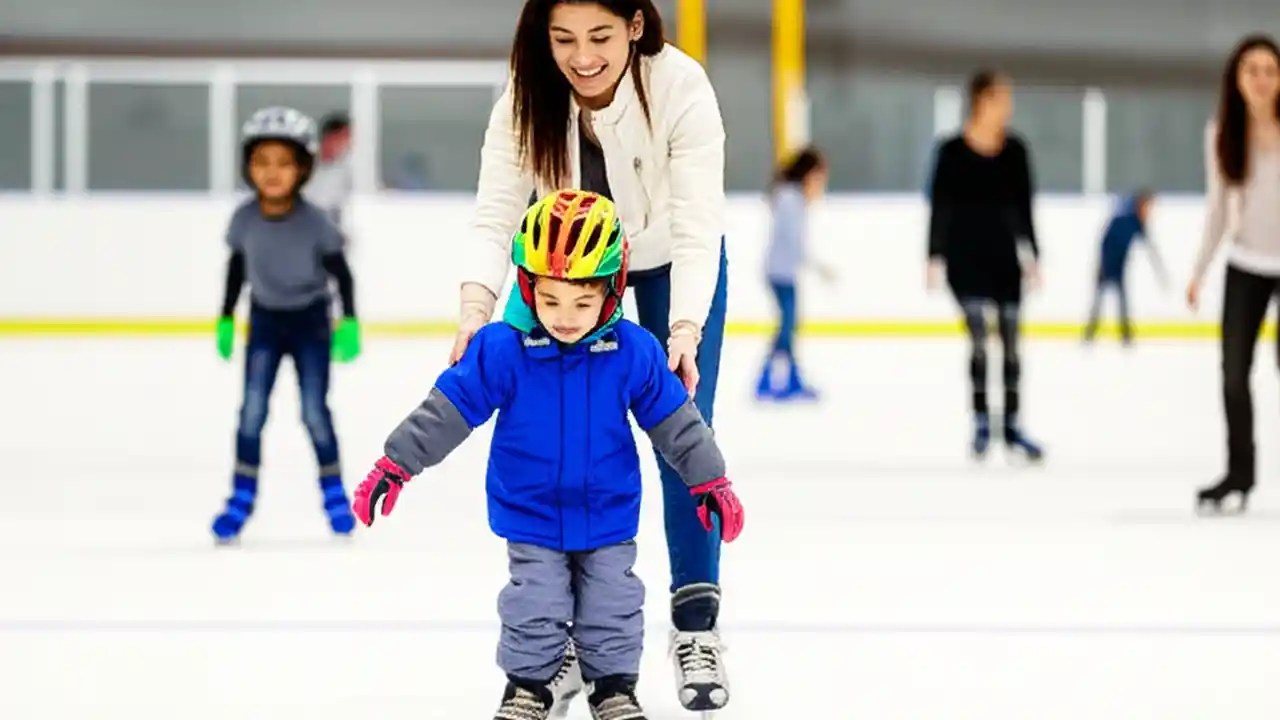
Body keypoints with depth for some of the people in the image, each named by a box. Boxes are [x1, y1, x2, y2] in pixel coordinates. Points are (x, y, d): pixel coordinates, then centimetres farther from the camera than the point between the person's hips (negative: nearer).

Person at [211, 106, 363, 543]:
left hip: (310, 322, -2)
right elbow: (237, 267, 4)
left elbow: (340, 271, -9)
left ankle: (334, 492, 16)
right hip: (265, 322, 2)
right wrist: (226, 319, 8)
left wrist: (349, 322, -14)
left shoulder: (313, 223, -20)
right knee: (252, 410, -4)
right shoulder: (244, 219, -13)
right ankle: (241, 498, 5)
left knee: (314, 412, -3)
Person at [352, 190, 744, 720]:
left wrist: (709, 482, 2)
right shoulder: (501, 350, -18)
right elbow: (447, 410, -11)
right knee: (534, 604, 3)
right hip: (530, 513, -1)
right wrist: (393, 467, -12)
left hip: (608, 514, 1)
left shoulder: (634, 353, -14)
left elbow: (674, 421, -3)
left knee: (613, 605, 10)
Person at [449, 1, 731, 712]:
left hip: (673, 259, -2)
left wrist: (685, 329, -53)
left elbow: (696, 227, -39)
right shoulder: (527, 98, -29)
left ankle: (697, 629, 5)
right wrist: (477, 306, -49)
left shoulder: (680, 88, -36)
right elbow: (496, 216, -31)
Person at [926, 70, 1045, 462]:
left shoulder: (1015, 150, 3)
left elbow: (1023, 207, 8)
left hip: (1004, 256, 4)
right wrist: (935, 259, -8)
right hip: (965, 257, -4)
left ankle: (1012, 426, 13)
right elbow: (939, 208, -5)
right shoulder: (953, 151, -7)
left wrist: (1032, 256, 8)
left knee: (1010, 341, 6)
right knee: (979, 337, -13)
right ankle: (981, 422, -5)